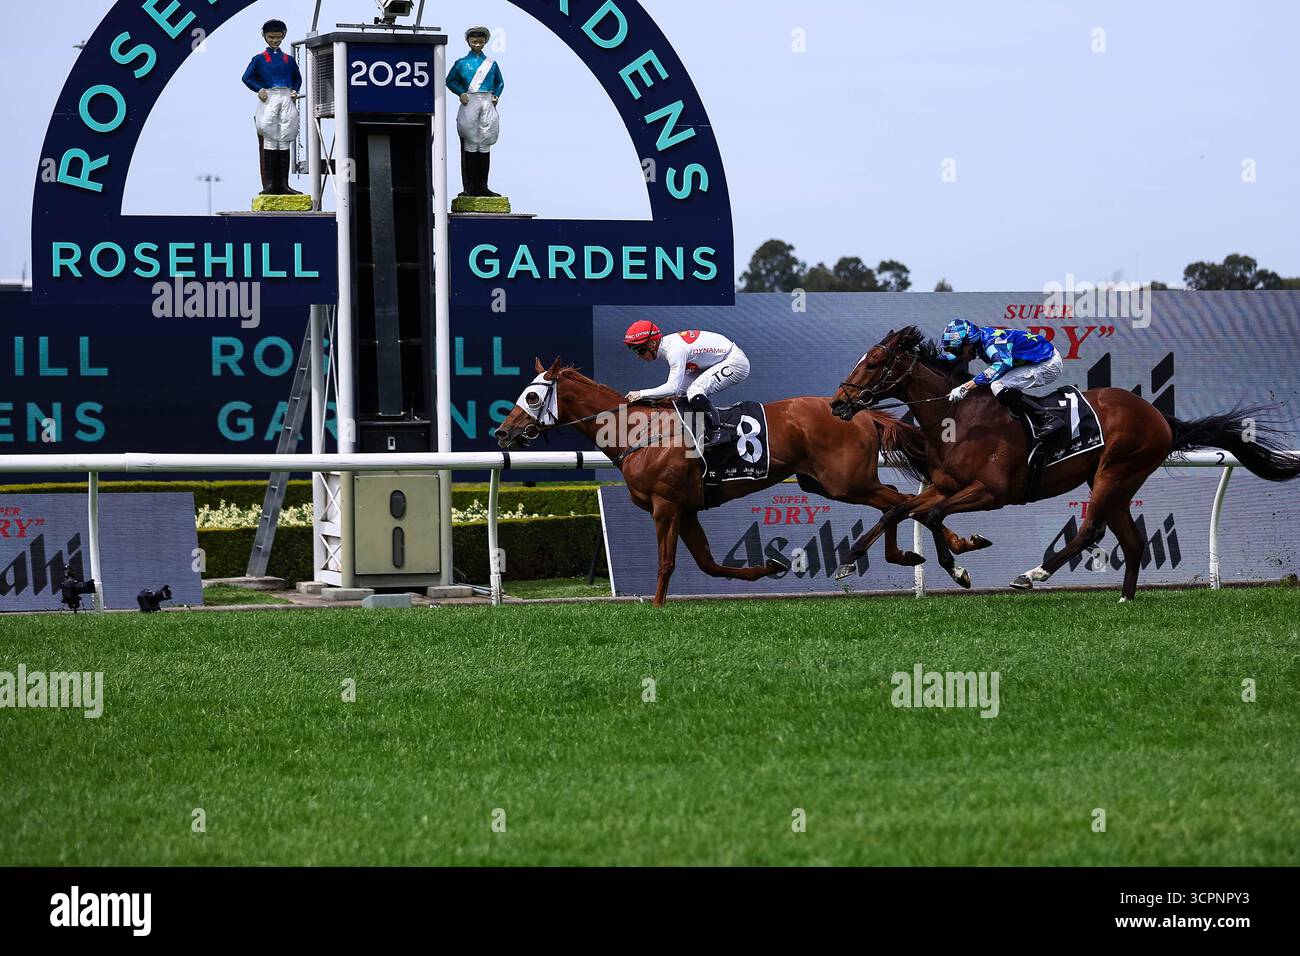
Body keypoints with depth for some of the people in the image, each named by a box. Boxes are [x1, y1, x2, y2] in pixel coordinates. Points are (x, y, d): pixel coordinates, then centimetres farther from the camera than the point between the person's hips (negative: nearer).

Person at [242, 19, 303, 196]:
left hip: (286, 100, 3)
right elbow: (247, 77, 5)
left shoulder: (289, 60, 15)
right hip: (268, 100, -3)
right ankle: (269, 184, -7)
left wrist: (295, 91, 7)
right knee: (269, 141, -6)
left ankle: (283, 184, 0)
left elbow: (297, 78, 25)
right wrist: (259, 89, -9)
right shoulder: (259, 59, 7)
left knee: (284, 141, 0)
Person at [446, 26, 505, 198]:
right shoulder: (462, 63, 5)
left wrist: (496, 95, 7)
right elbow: (450, 81, 11)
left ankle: (482, 186, 8)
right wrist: (461, 93, -5)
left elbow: (500, 82, 23)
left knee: (485, 145, 3)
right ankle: (469, 187, -4)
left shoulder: (491, 63, 11)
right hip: (469, 104, -3)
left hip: (487, 104, 3)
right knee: (470, 145, -5)